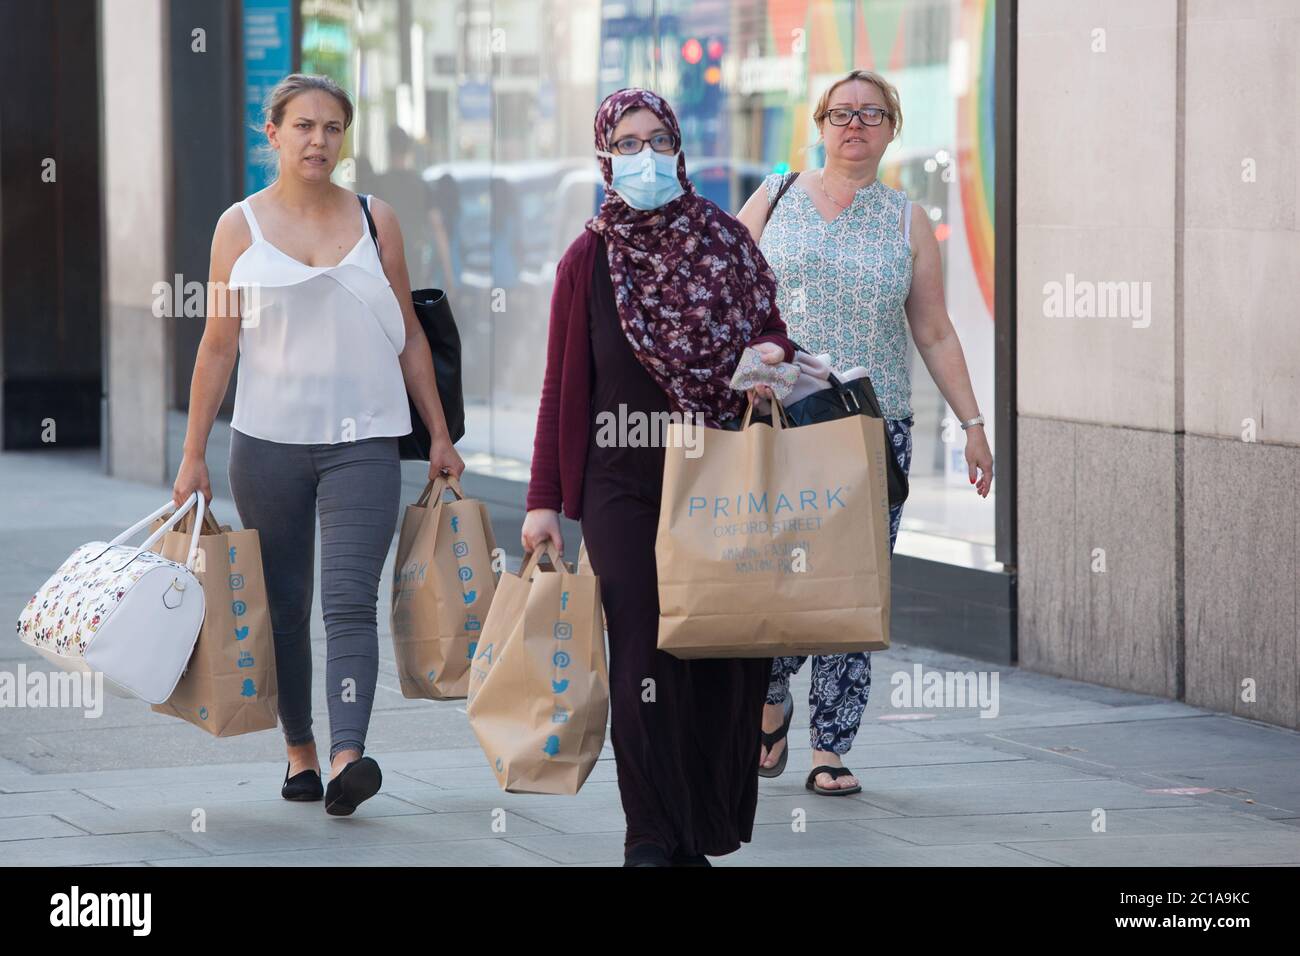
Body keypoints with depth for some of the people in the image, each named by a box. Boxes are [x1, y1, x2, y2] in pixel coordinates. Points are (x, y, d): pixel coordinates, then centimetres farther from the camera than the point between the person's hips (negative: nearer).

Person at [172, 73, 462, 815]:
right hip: (268, 441, 1)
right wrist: (194, 455, 1)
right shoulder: (241, 227, 3)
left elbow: (409, 336, 11)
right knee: (284, 606, 8)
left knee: (350, 600, -14)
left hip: (361, 441, -1)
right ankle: (300, 749, 22)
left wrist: (439, 435, 9)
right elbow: (218, 347, 3)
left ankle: (348, 755, -26)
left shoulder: (375, 220, 6)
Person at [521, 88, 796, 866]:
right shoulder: (589, 260, 4)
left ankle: (711, 824, 13)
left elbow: (772, 330, 17)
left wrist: (773, 355, -9)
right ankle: (654, 837, 0)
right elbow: (564, 384, 5)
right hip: (625, 486, -2)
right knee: (646, 657, -6)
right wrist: (545, 500, 3)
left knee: (731, 652, 0)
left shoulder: (725, 241, 7)